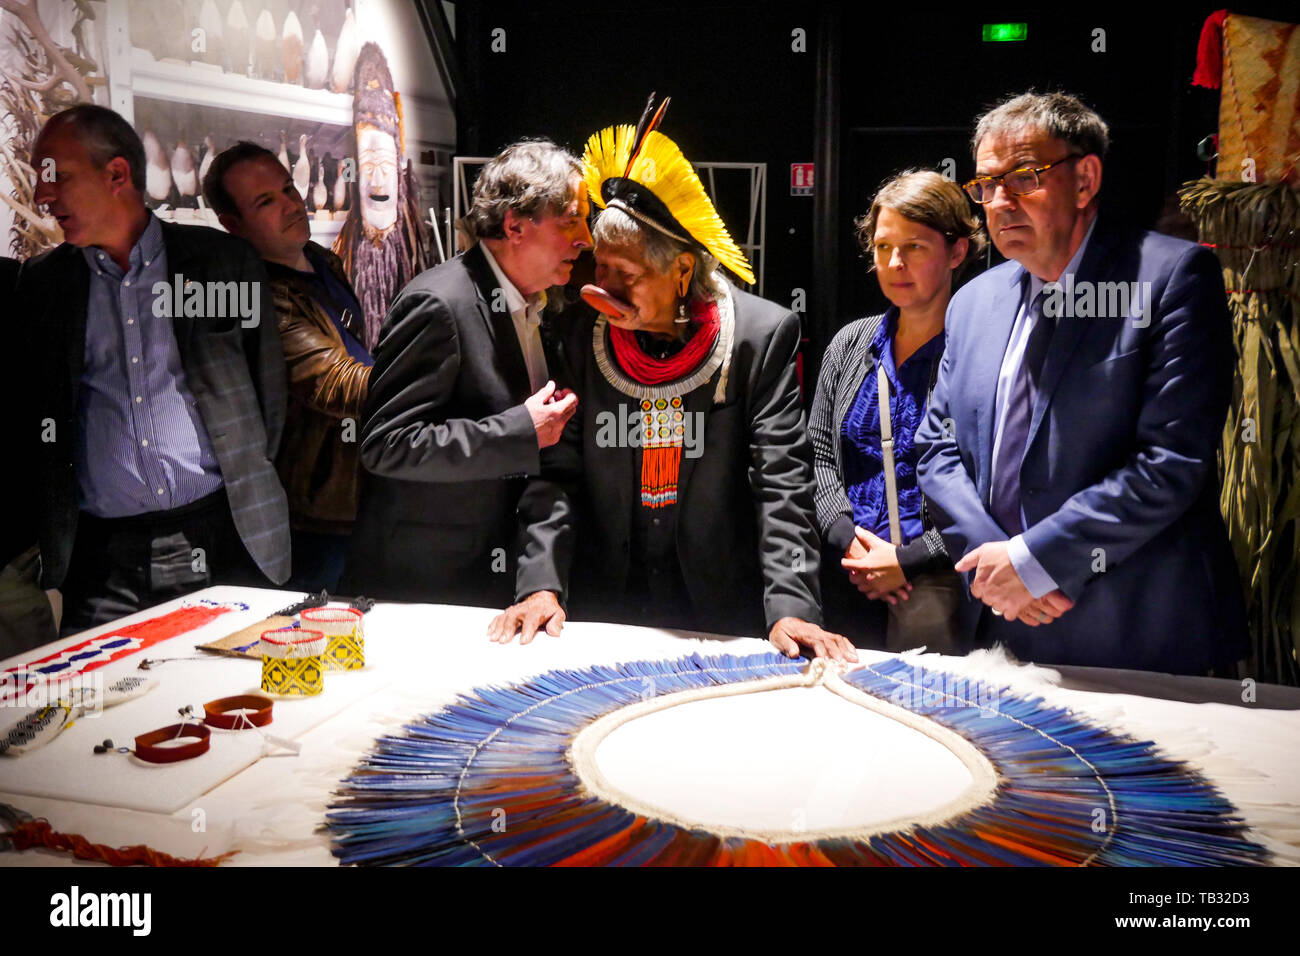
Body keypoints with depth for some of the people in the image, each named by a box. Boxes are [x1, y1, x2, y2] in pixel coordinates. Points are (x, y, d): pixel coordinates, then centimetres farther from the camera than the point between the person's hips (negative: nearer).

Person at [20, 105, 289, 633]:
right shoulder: (42, 282, 11)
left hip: (222, 541, -1)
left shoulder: (223, 260, 5)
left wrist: (250, 486, 7)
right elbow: (30, 407, 16)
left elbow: (269, 386, 10)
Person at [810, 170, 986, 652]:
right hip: (845, 576, 4)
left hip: (935, 581, -4)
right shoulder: (849, 344, 12)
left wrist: (909, 560, -12)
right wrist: (847, 537, -4)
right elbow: (818, 454, 11)